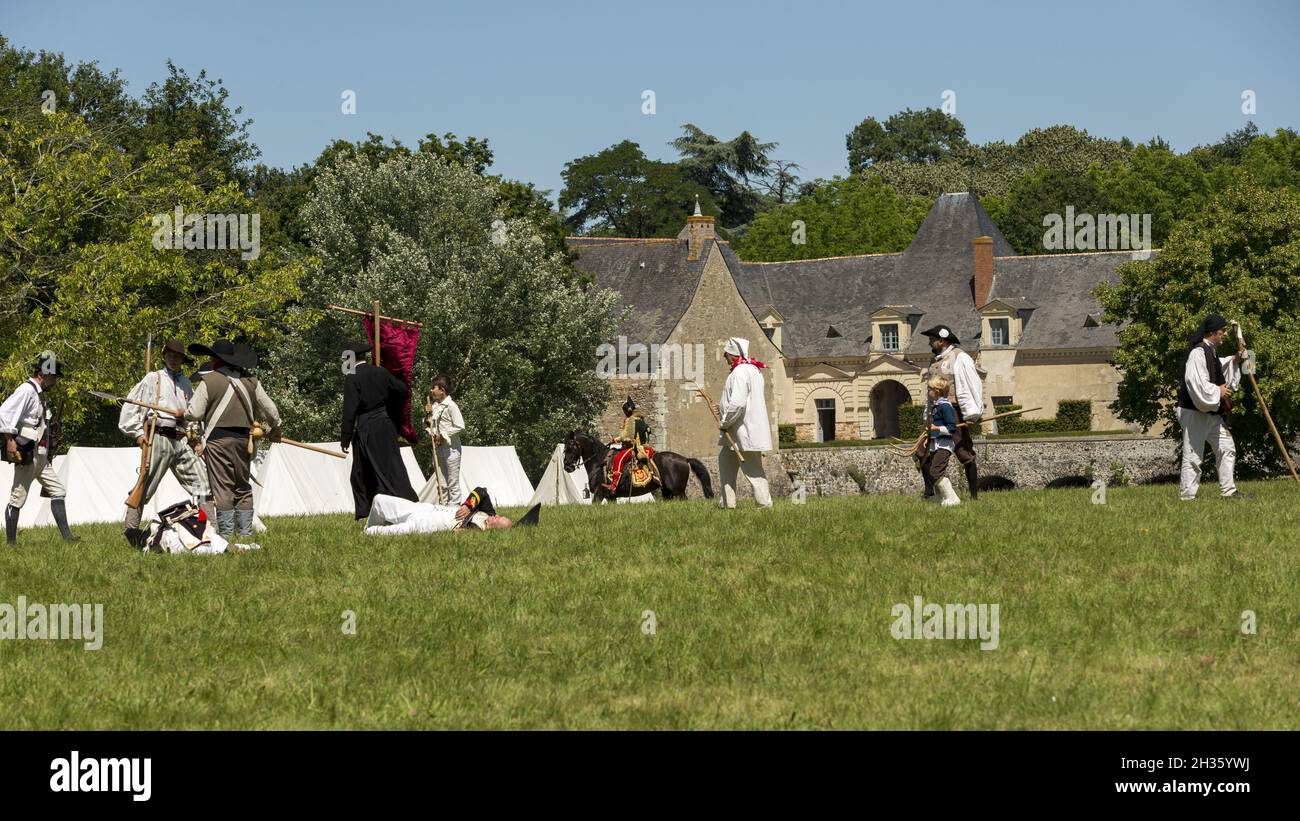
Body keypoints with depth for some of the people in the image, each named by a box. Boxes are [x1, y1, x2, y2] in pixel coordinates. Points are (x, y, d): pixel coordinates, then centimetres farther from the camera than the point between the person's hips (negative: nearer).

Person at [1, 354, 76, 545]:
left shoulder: (39, 393, 18)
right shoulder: (26, 390, -12)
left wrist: (48, 453, 18)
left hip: (41, 457, 10)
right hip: (27, 455, -10)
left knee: (58, 491, 5)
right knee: (18, 498, -4)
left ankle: (66, 536, 2)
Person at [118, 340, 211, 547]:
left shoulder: (185, 382, 19)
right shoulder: (153, 379, 4)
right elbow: (130, 406, 2)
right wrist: (137, 433, -4)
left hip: (182, 442, 5)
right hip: (159, 438, -5)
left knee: (202, 483, -1)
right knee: (145, 487, -6)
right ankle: (130, 529, 0)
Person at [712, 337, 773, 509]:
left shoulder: (740, 372, -18)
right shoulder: (753, 370, 15)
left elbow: (738, 403, -26)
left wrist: (724, 422, -13)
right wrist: (724, 408, 19)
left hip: (745, 431, -11)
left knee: (752, 469, -6)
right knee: (725, 461, 17)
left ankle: (764, 503, -4)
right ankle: (727, 502, 19)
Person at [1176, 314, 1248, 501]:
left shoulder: (1212, 352, 14)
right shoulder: (1198, 353, -19)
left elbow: (1220, 373, 31)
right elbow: (1196, 383, -28)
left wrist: (1234, 362, 16)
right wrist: (1218, 392, -17)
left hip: (1212, 413, 11)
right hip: (1194, 413, -10)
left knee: (1227, 448, 14)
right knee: (1193, 456, -7)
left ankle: (1228, 490, 21)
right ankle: (1186, 496, -2)